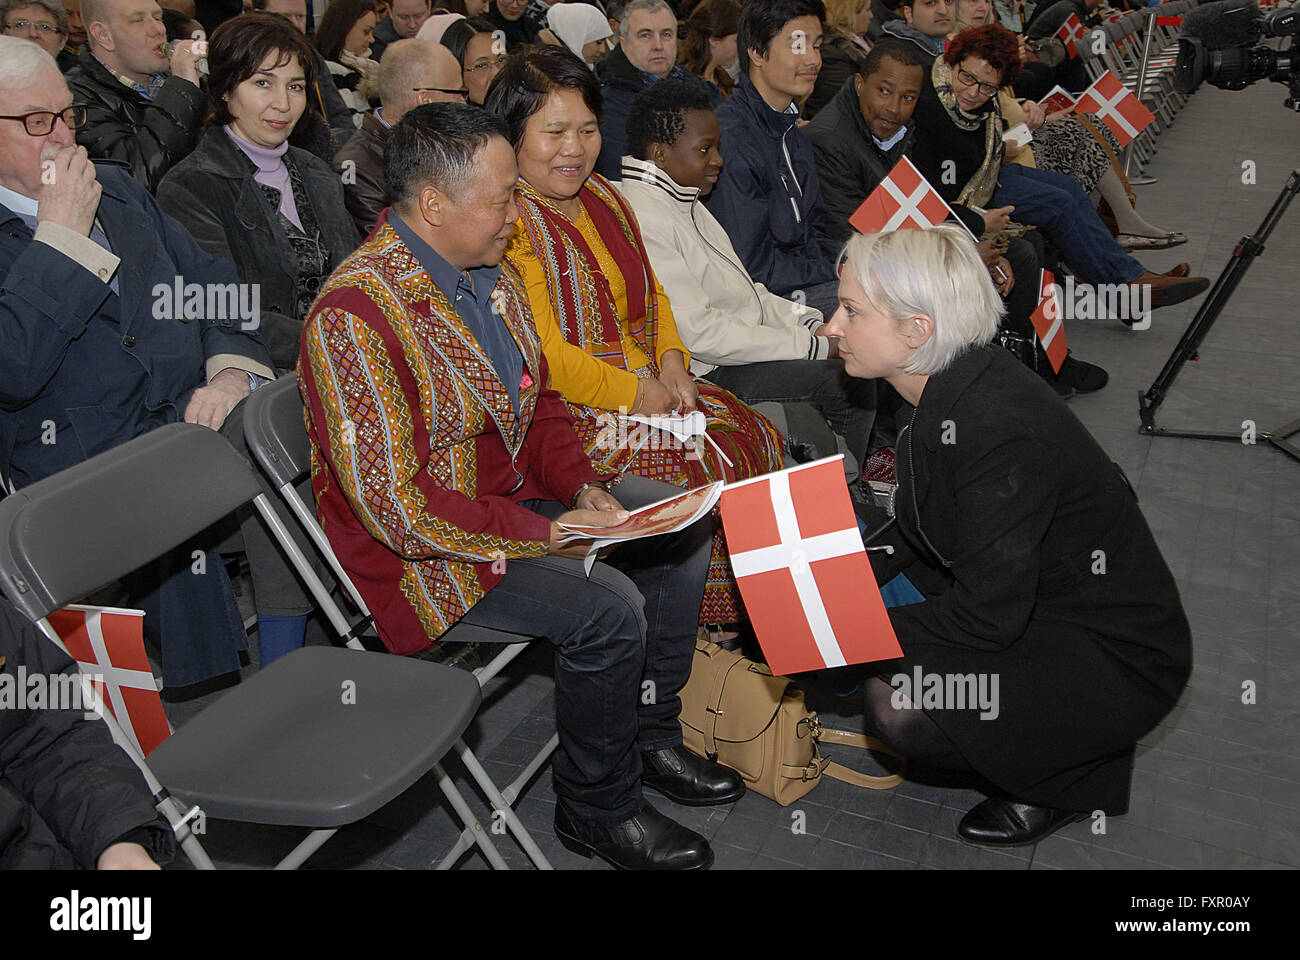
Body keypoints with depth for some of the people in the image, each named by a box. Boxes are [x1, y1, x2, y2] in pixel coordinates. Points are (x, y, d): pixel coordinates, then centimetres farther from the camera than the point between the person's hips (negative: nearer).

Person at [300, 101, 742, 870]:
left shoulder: (492, 273, 3)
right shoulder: (354, 315, -26)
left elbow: (539, 401, 14)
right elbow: (396, 505, -28)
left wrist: (583, 486, -5)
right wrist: (547, 535, -25)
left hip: (518, 492, 9)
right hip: (423, 547, -9)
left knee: (681, 518, 7)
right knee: (607, 606, -25)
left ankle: (650, 737, 21)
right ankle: (598, 807, 2)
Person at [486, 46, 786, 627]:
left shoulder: (602, 197, 13)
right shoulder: (509, 221, -15)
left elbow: (650, 295, 21)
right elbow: (543, 356, -20)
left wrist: (672, 360, 2)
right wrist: (637, 394, -15)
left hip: (648, 386, 9)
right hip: (564, 410, -9)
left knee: (757, 438, -4)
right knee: (700, 469, -21)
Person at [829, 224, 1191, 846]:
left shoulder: (997, 432, -31)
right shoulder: (942, 389, -3)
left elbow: (989, 615, -27)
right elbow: (921, 537, 9)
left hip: (1121, 657, -9)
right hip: (1031, 604, 9)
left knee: (898, 707, -25)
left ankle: (1074, 779, 3)